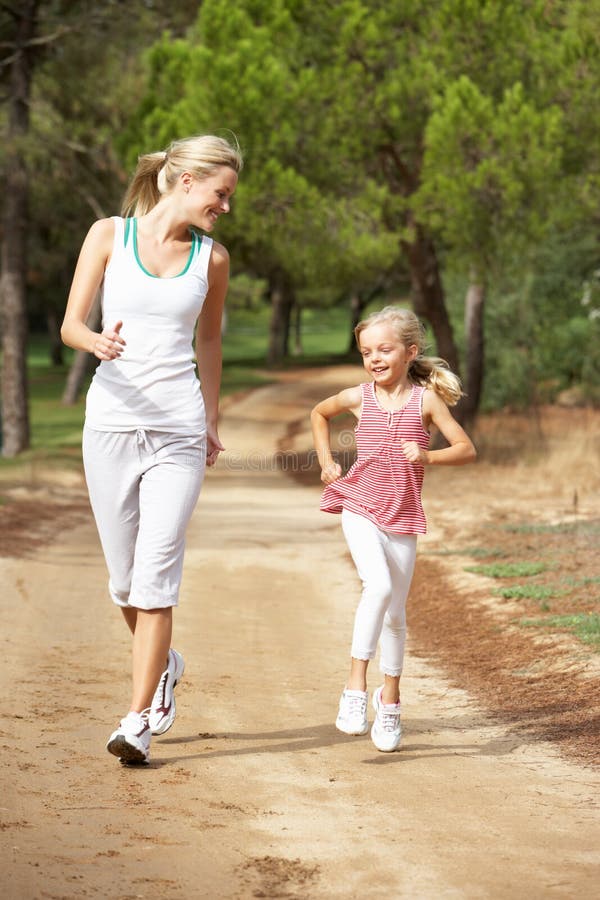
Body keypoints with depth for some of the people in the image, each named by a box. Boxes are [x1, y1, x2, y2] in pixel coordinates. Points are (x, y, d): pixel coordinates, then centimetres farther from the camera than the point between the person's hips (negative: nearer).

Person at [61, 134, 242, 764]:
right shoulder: (109, 235, 1)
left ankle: (138, 720, -7)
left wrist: (211, 422, 25)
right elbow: (70, 324, -2)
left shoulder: (212, 258, 7)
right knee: (124, 575, 8)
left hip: (178, 429, 0)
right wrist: (98, 342, -24)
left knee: (157, 572, -10)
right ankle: (163, 664, 37)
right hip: (111, 421, 0)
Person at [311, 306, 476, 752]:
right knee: (379, 586, -26)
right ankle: (355, 688, -23)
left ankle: (390, 698, 27)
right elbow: (319, 414, 21)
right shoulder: (358, 398, 1)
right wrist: (327, 461, 10)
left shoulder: (425, 400, -4)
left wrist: (427, 456, -21)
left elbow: (467, 449, -5)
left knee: (395, 613, 9)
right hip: (360, 509, -1)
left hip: (402, 517, 1)